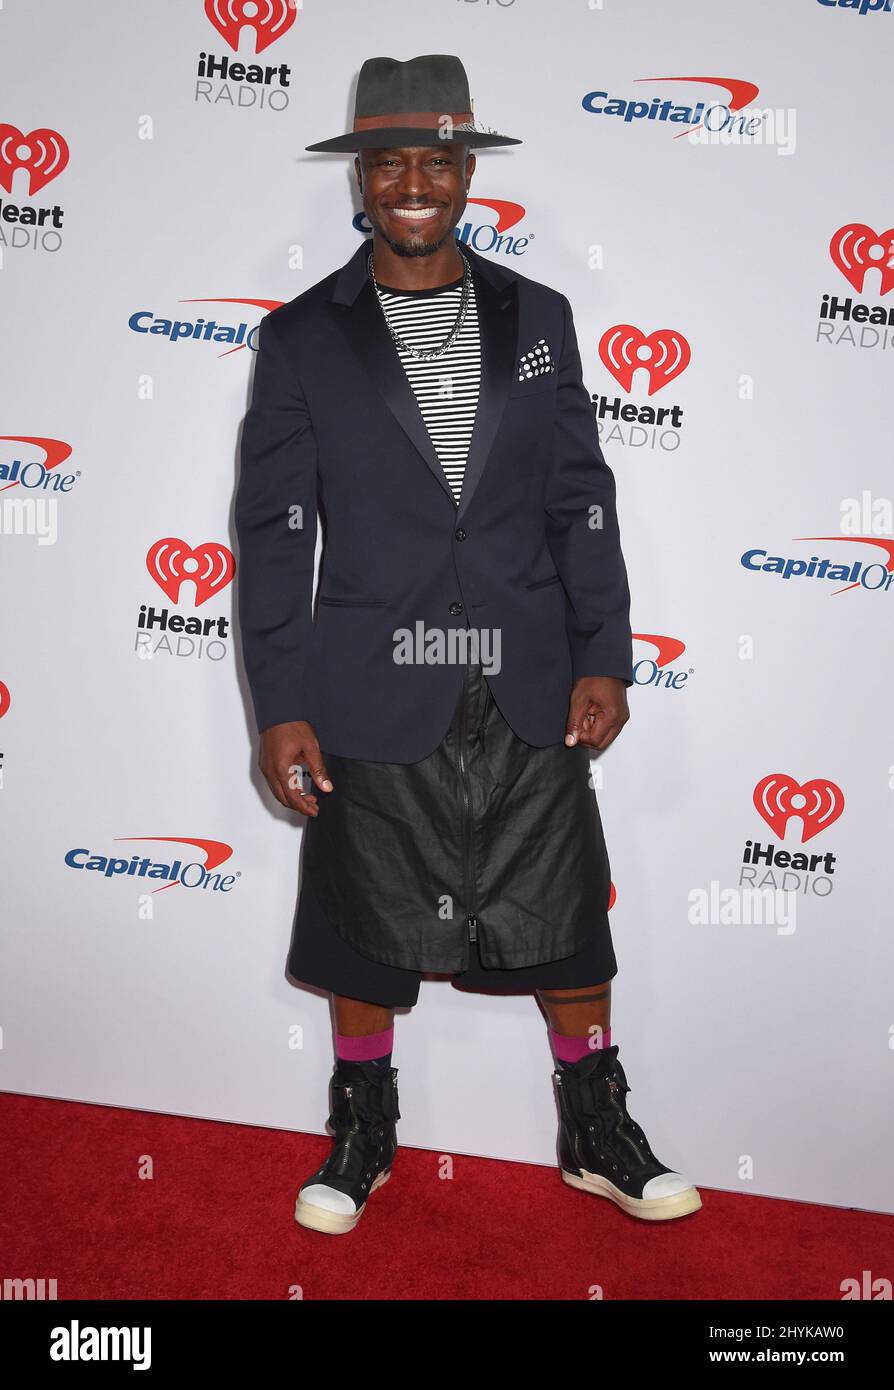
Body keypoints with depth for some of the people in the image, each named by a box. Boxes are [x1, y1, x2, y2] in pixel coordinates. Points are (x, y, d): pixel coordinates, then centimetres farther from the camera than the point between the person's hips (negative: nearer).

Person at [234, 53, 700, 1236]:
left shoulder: (538, 317, 8)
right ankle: (364, 1131, 35)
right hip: (375, 692, -1)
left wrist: (605, 657, -2)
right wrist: (280, 705, -6)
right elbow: (274, 531, -1)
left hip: (529, 692, 2)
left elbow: (582, 499, 6)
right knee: (367, 931, 11)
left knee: (566, 920, 10)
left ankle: (598, 1134, 32)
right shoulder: (303, 336, 2)